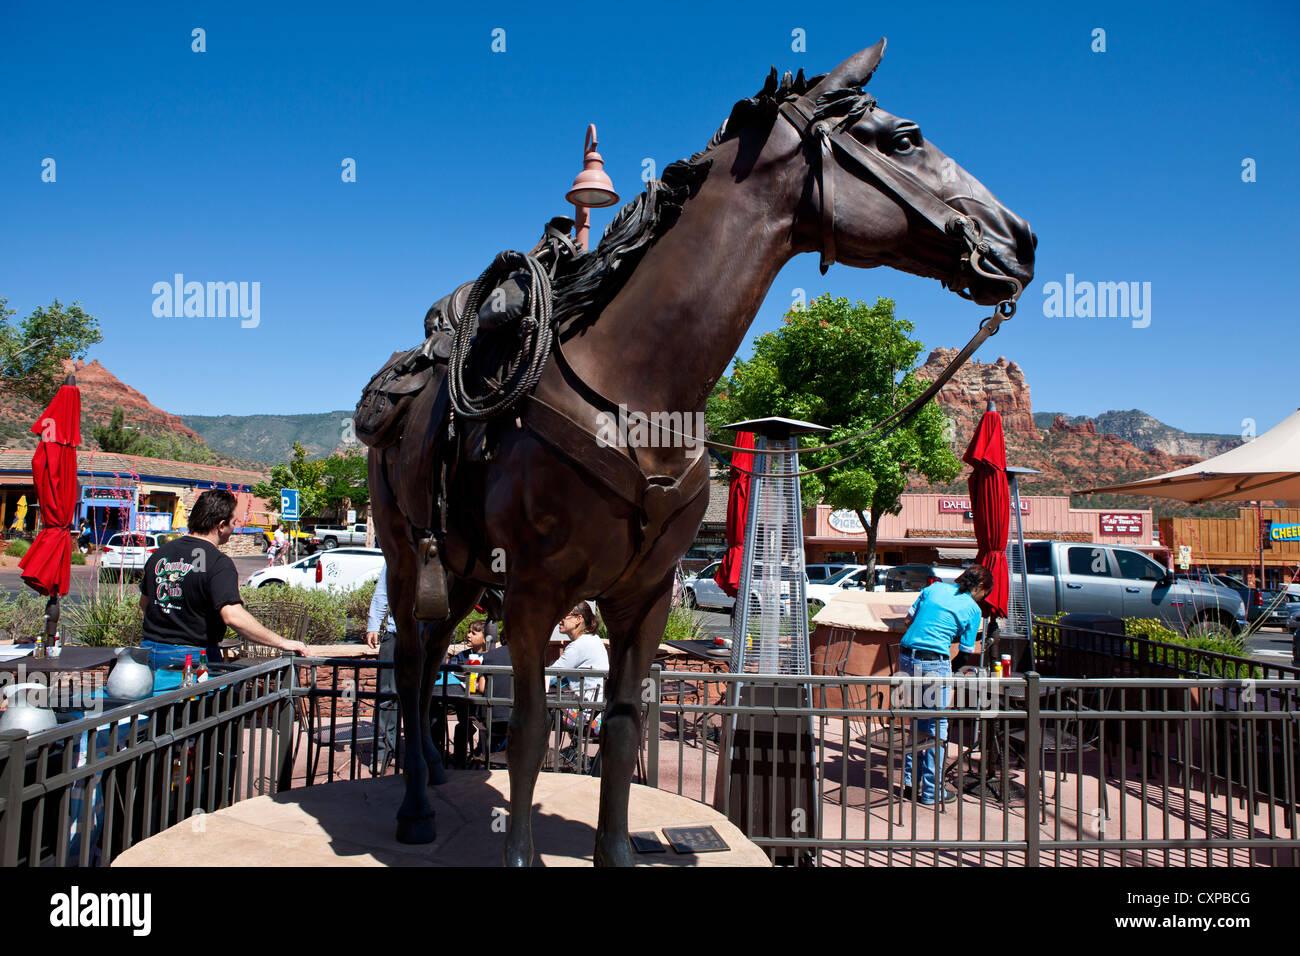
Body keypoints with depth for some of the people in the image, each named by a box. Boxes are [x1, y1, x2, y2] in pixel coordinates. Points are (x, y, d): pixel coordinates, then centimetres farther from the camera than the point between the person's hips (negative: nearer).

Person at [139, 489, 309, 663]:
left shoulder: (159, 553, 7)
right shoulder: (219, 564, -17)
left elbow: (144, 603, 19)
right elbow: (233, 616, -28)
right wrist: (282, 643, -24)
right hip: (194, 659, -7)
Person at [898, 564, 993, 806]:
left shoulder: (934, 588, 14)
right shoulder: (972, 609, 2)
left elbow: (909, 621, 15)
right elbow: (967, 654, 6)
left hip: (906, 658, 6)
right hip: (934, 665, -6)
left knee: (918, 718, 20)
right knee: (936, 726, 7)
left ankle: (909, 781, 28)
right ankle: (931, 791, 14)